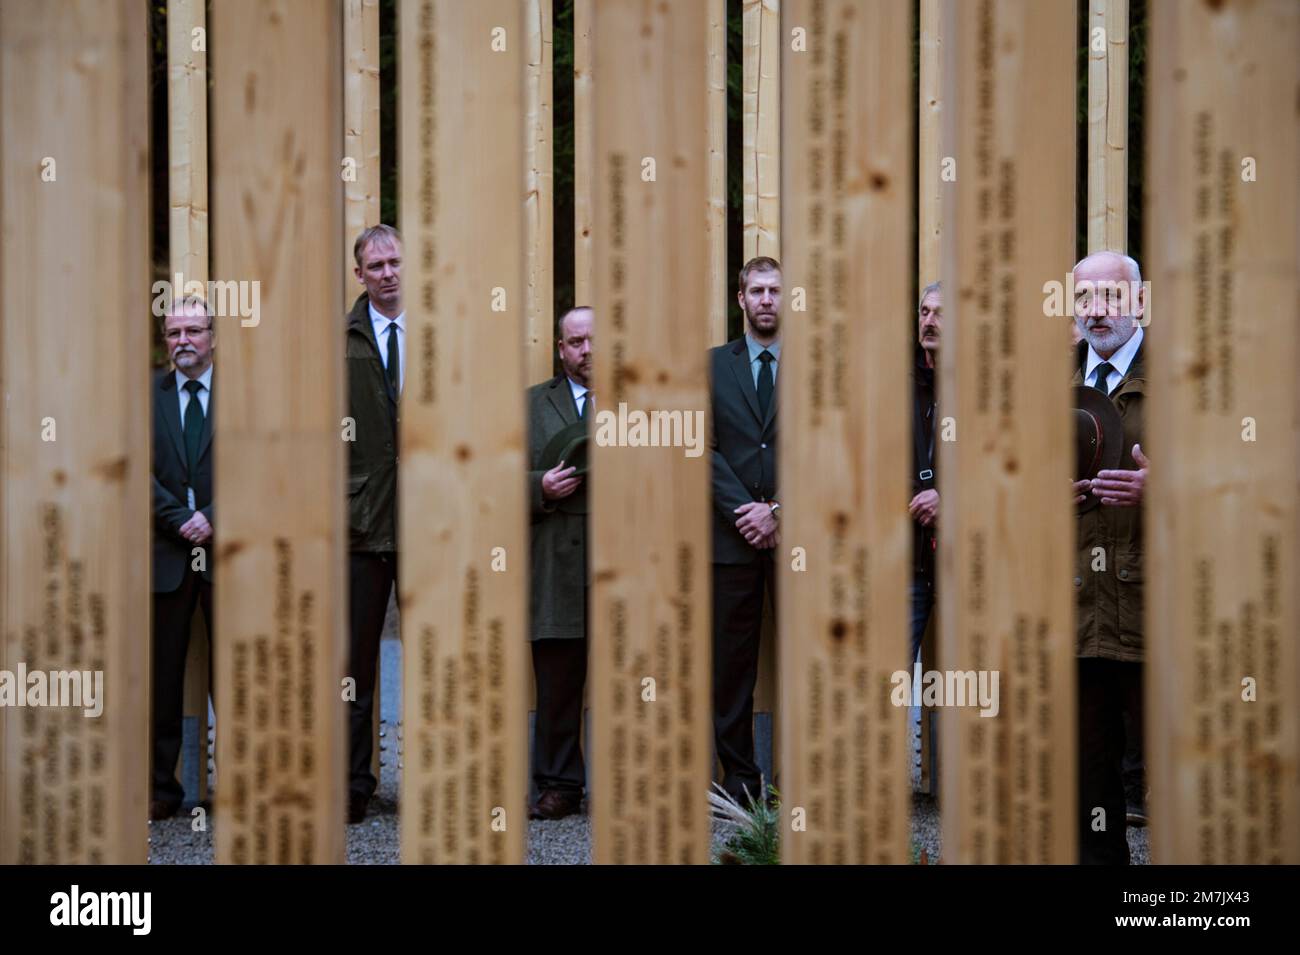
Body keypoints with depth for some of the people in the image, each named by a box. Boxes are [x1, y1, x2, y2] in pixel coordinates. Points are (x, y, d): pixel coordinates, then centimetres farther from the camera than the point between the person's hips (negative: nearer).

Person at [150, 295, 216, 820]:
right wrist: (181, 520, -10)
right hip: (166, 553, 1)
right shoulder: (146, 396, 8)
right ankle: (161, 786, 10)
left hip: (228, 549, -1)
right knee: (162, 674, 3)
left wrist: (213, 517, -10)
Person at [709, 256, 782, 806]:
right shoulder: (712, 365, 11)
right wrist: (746, 509, -8)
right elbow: (704, 447, 3)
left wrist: (779, 512, -8)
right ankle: (738, 777, 9)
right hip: (731, 534, 1)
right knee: (732, 660, 2)